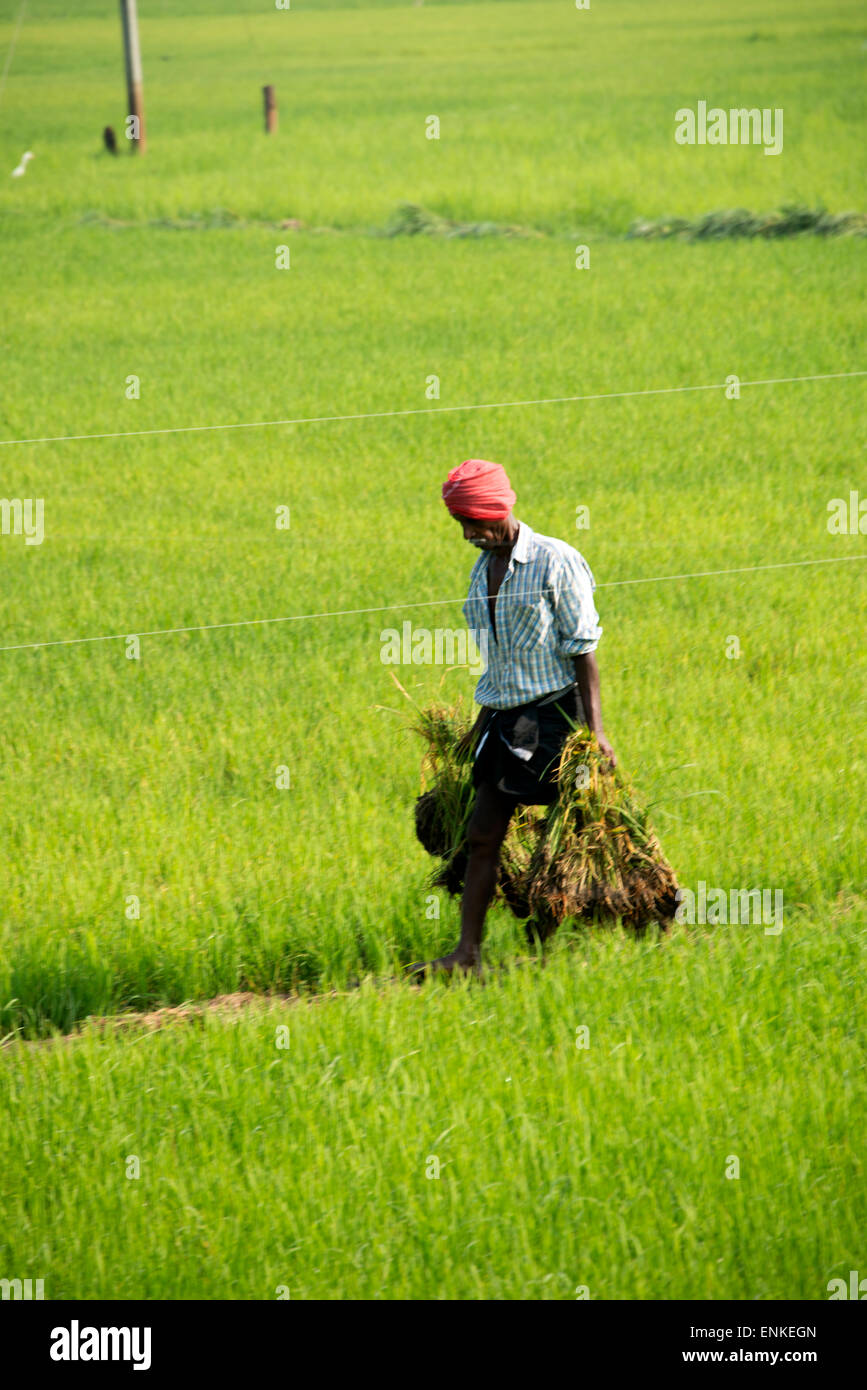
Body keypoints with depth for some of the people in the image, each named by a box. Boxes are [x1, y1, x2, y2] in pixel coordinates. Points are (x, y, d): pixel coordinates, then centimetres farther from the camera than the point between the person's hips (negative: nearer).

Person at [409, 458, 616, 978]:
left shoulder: (556, 563, -10)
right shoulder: (482, 573, 12)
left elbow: (584, 651, -11)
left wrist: (594, 730, -16)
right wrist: (481, 726, 21)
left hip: (554, 715, -7)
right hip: (507, 720, 7)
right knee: (482, 836, 1)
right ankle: (468, 952, 0)